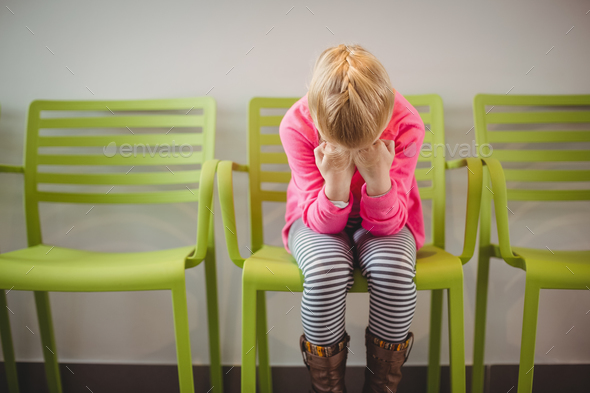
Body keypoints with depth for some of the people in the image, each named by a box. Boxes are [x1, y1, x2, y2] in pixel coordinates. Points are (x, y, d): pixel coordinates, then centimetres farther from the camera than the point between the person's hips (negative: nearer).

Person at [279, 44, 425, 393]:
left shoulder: (407, 124, -24)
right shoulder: (296, 125, -25)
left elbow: (388, 224, -20)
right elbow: (323, 223, -20)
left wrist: (379, 177, -39)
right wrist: (335, 182, -40)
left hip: (381, 221, 1)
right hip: (320, 220, 0)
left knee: (393, 266, -32)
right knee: (326, 269, -34)